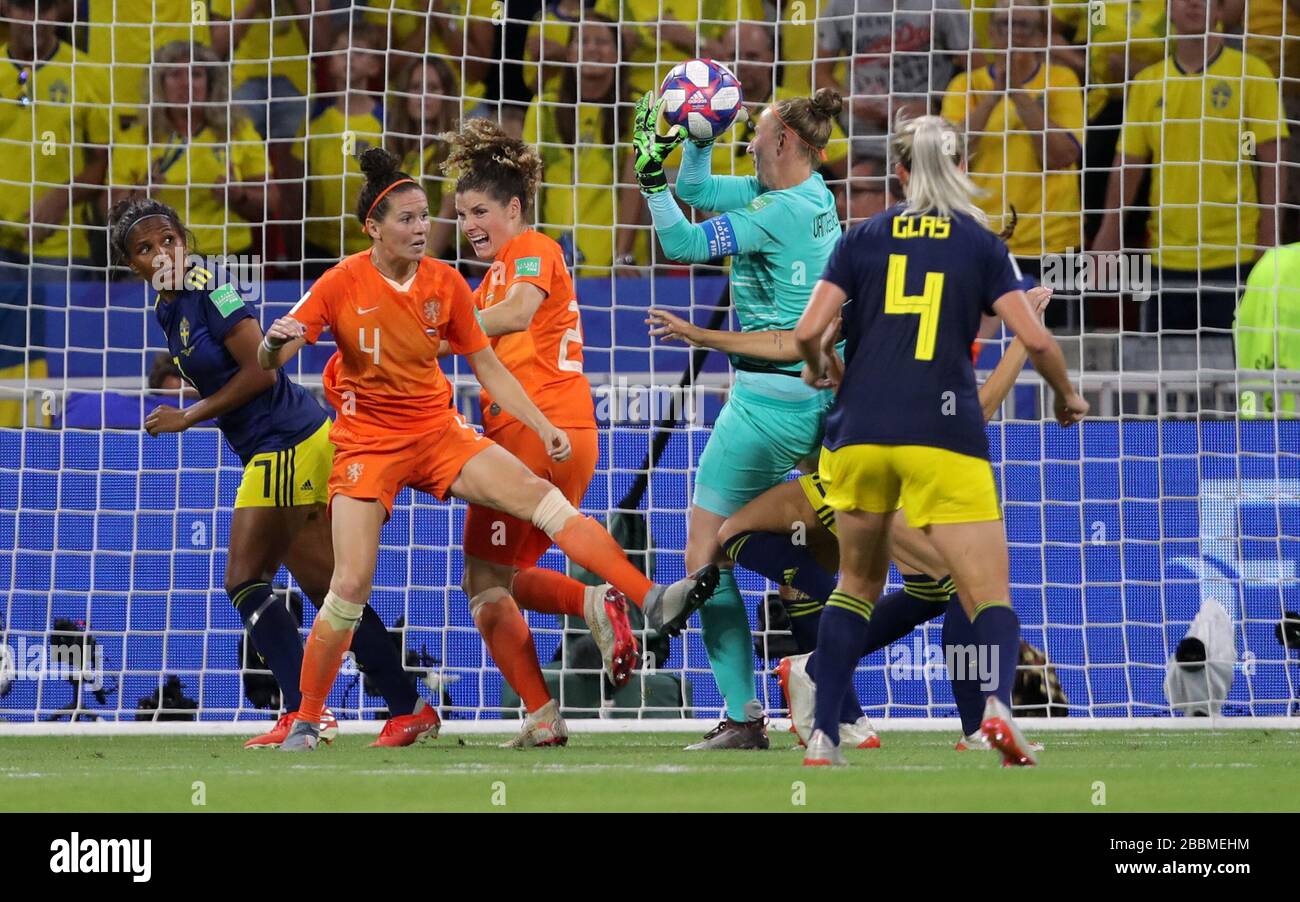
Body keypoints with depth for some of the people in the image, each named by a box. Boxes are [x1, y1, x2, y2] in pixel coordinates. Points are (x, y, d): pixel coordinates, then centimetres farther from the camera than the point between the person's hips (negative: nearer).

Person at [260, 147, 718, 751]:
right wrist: (275, 342, -34)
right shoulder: (342, 285, -10)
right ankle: (306, 721, 7)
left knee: (540, 496, -17)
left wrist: (543, 427, 0)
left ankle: (653, 602, -25)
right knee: (351, 586, -11)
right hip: (367, 444, -3)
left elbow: (487, 366, 9)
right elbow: (271, 361, -10)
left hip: (439, 430, 3)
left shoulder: (445, 282, 0)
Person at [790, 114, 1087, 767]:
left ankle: (822, 738, 11)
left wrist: (819, 366, 22)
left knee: (859, 581, 20)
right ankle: (998, 701, -33)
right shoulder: (980, 244, 6)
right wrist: (1067, 397, 17)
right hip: (943, 440, -2)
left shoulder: (862, 239, 9)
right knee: (990, 595, -2)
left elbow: (807, 333, -1)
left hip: (859, 437, 2)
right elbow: (1035, 339, -2)